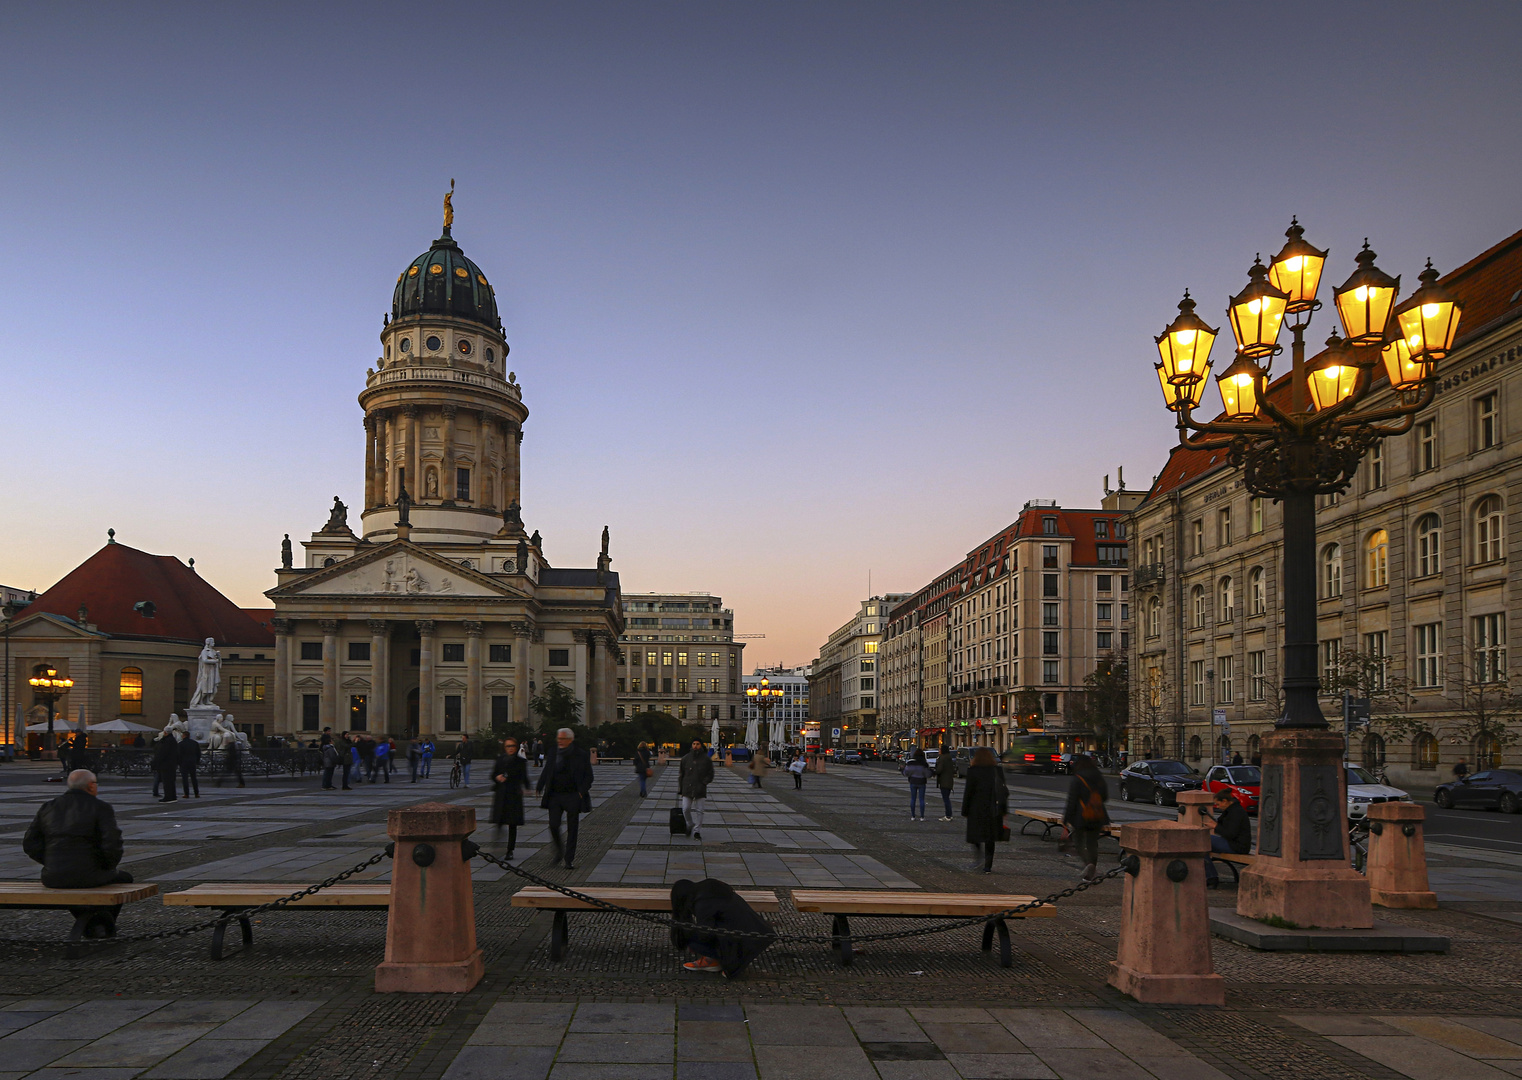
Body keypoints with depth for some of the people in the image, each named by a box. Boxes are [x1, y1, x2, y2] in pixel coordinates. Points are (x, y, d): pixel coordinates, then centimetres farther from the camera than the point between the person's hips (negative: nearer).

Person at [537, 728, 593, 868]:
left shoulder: (581, 755, -4)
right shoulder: (553, 753, 5)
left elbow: (588, 776, -1)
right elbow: (546, 772, 11)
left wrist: (582, 792, -12)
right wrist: (539, 788, 1)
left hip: (573, 796, -2)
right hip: (555, 795, 2)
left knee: (572, 829, 3)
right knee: (553, 826, -4)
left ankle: (569, 860, 12)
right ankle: (559, 852, 19)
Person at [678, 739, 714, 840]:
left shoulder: (706, 759, 2)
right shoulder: (686, 758, 6)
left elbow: (710, 775, 6)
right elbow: (680, 774, 12)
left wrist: (702, 783, -9)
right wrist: (680, 789, 7)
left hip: (700, 790, -2)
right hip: (687, 789, 2)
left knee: (698, 810, -1)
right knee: (686, 809, -1)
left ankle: (697, 831, 7)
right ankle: (690, 825, 23)